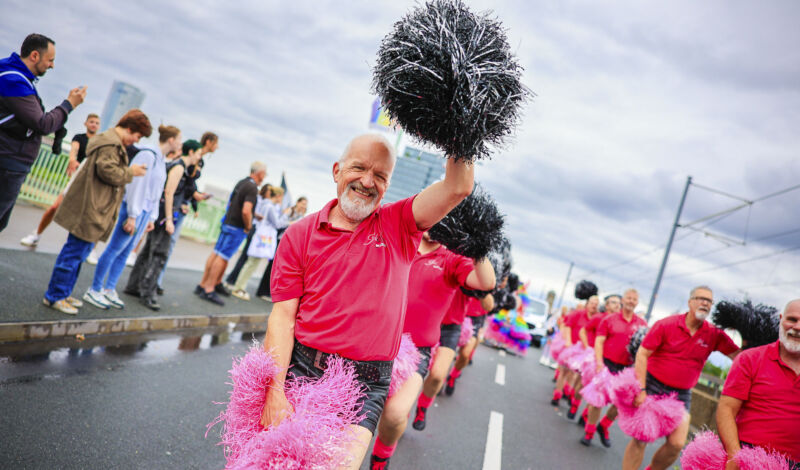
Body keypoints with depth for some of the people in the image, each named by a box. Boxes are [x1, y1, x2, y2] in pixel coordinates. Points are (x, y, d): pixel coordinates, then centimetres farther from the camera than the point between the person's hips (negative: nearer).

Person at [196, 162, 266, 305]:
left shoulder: (241, 182, 13)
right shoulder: (252, 188, -17)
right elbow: (246, 211, -27)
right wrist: (248, 226, -12)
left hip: (228, 222, 9)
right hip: (237, 227, -9)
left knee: (217, 253, 12)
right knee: (223, 257, -7)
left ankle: (203, 285, 19)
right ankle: (209, 290, -5)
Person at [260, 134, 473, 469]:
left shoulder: (399, 225, 3)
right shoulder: (300, 234, 2)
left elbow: (458, 187, -11)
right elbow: (283, 316, -2)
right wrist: (275, 392, -10)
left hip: (366, 382, 0)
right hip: (303, 369, 1)